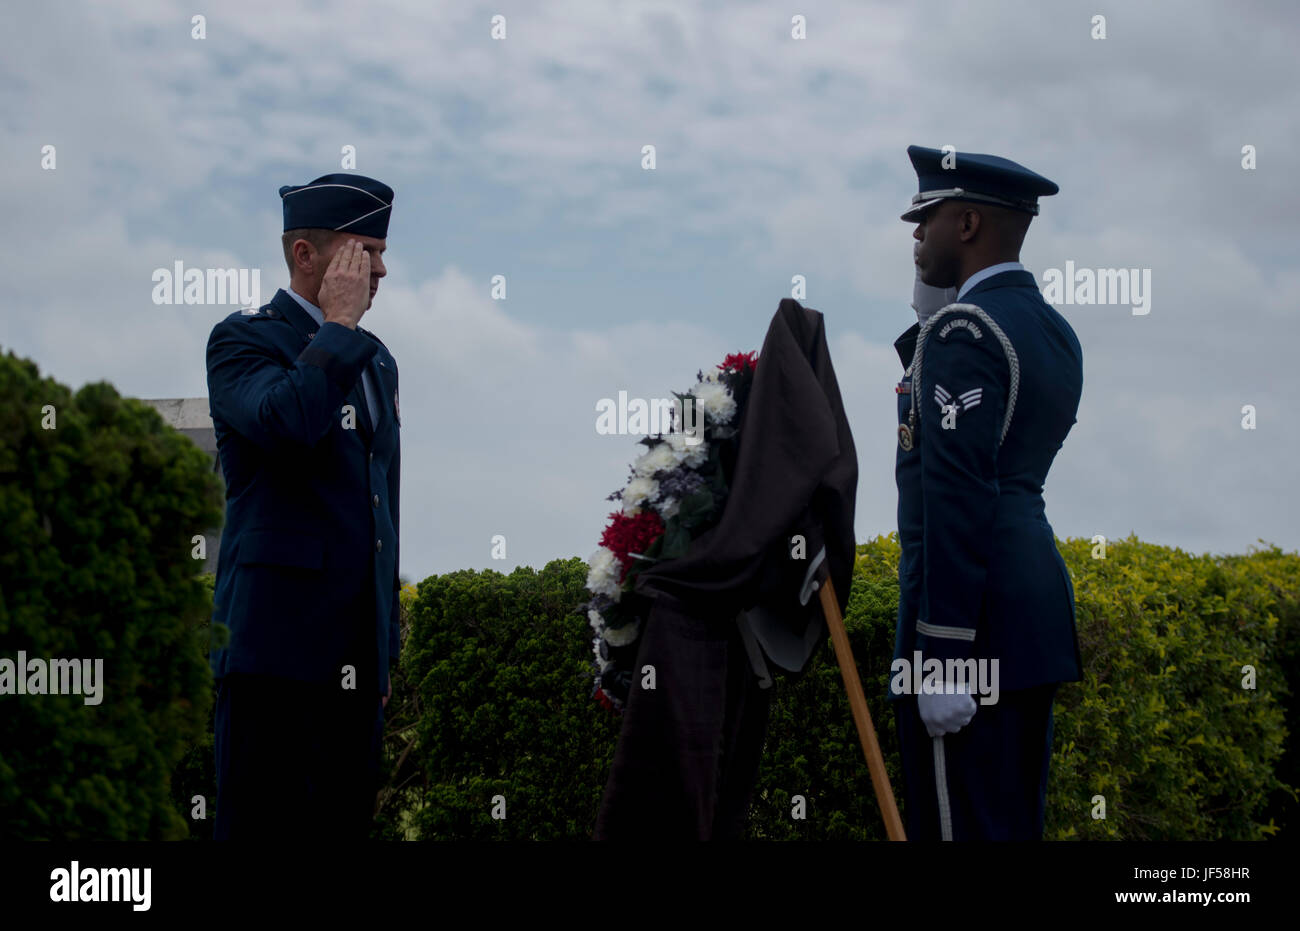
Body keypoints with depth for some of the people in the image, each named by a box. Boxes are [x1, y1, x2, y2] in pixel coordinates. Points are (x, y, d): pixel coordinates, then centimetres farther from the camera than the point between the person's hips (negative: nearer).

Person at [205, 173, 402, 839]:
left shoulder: (375, 361, 21)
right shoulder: (244, 338, -2)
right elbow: (287, 423, -25)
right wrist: (339, 324, -12)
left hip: (357, 656, 7)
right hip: (279, 644, -7)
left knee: (346, 821, 5)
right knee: (263, 823, -8)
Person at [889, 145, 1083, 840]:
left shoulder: (963, 331, -13)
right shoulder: (1054, 332, 17)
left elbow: (959, 496, -20)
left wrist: (943, 660, -21)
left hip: (973, 611, -10)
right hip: (1038, 598, 10)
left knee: (959, 826, -7)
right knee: (1015, 822, 13)